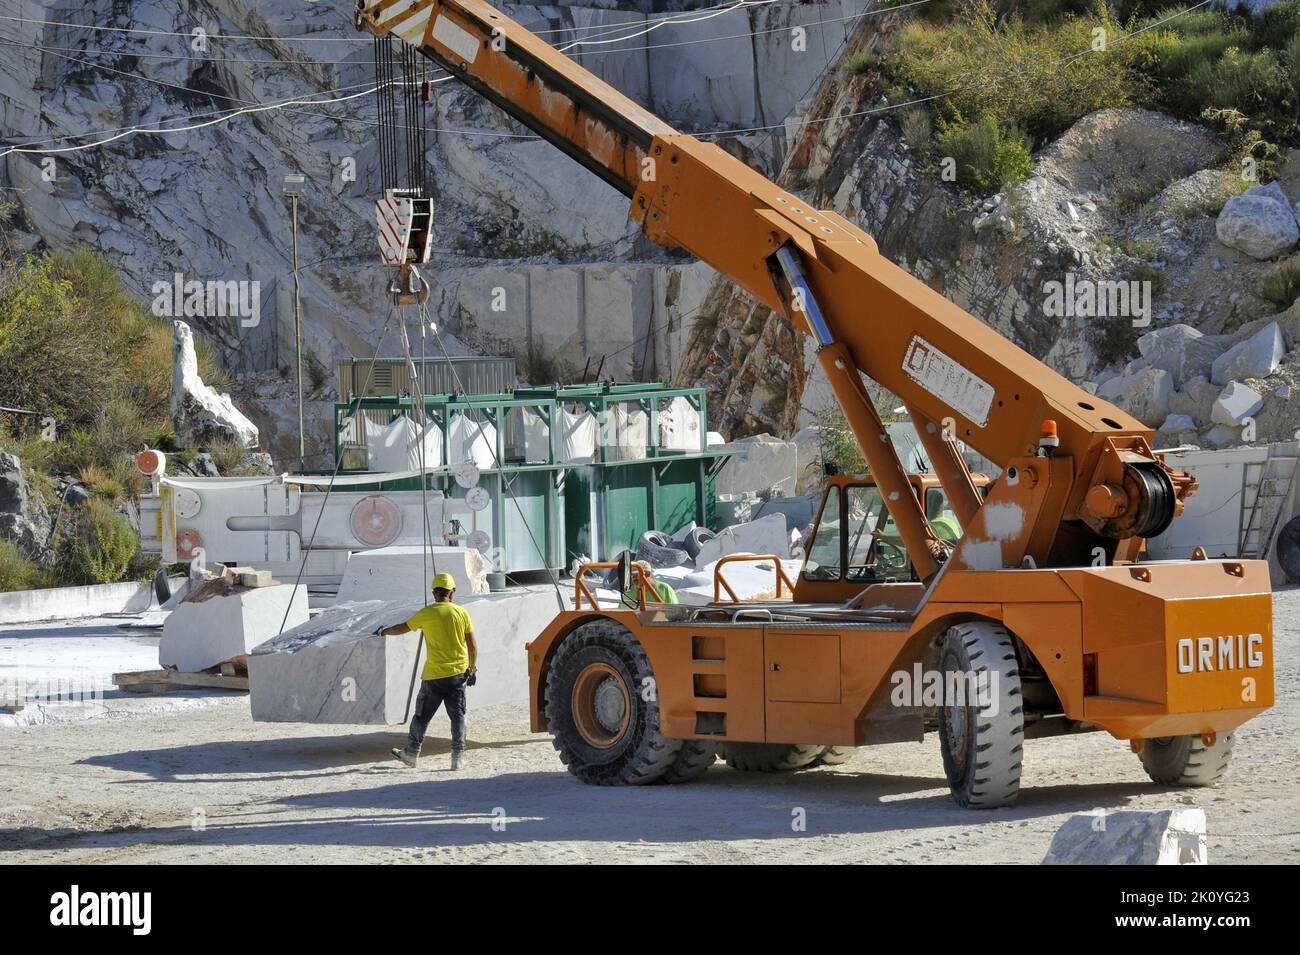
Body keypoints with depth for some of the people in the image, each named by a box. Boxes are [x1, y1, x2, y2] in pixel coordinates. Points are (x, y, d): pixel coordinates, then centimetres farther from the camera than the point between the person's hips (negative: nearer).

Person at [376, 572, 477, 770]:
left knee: (422, 716, 10)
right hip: (458, 673, 2)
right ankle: (457, 757, 0)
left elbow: (402, 628, 9)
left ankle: (412, 754, 19)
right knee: (457, 715, 5)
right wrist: (472, 669, 13)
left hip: (433, 675, -2)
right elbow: (473, 646, 1)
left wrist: (383, 632, 27)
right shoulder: (462, 613, 0)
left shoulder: (426, 614, -5)